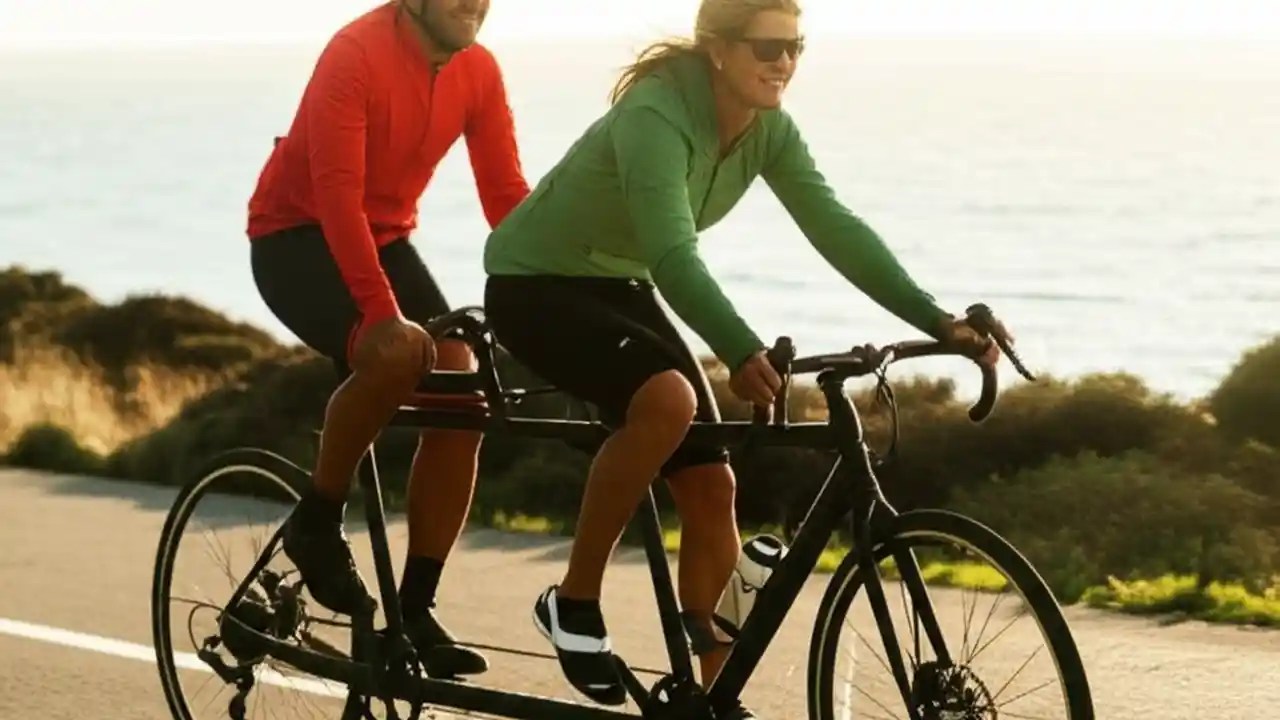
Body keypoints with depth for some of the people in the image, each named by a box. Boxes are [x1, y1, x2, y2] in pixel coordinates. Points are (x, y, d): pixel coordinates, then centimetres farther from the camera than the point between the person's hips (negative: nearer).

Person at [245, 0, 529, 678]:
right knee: (398, 353, -34)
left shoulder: (479, 72, -5)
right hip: (298, 236, -7)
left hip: (385, 238, 7)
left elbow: (507, 195, -4)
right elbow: (337, 193, -31)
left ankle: (415, 608, -2)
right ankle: (317, 522, -11)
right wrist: (383, 313, -38)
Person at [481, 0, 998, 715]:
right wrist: (742, 353, -54)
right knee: (667, 399, -34)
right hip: (536, 283, -8)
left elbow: (836, 228, -12)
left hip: (618, 286, 8)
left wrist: (936, 320, -22)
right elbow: (672, 254, -41)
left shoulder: (768, 130, -7)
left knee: (711, 484, -4)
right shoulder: (656, 115, -30)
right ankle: (575, 601, -18)